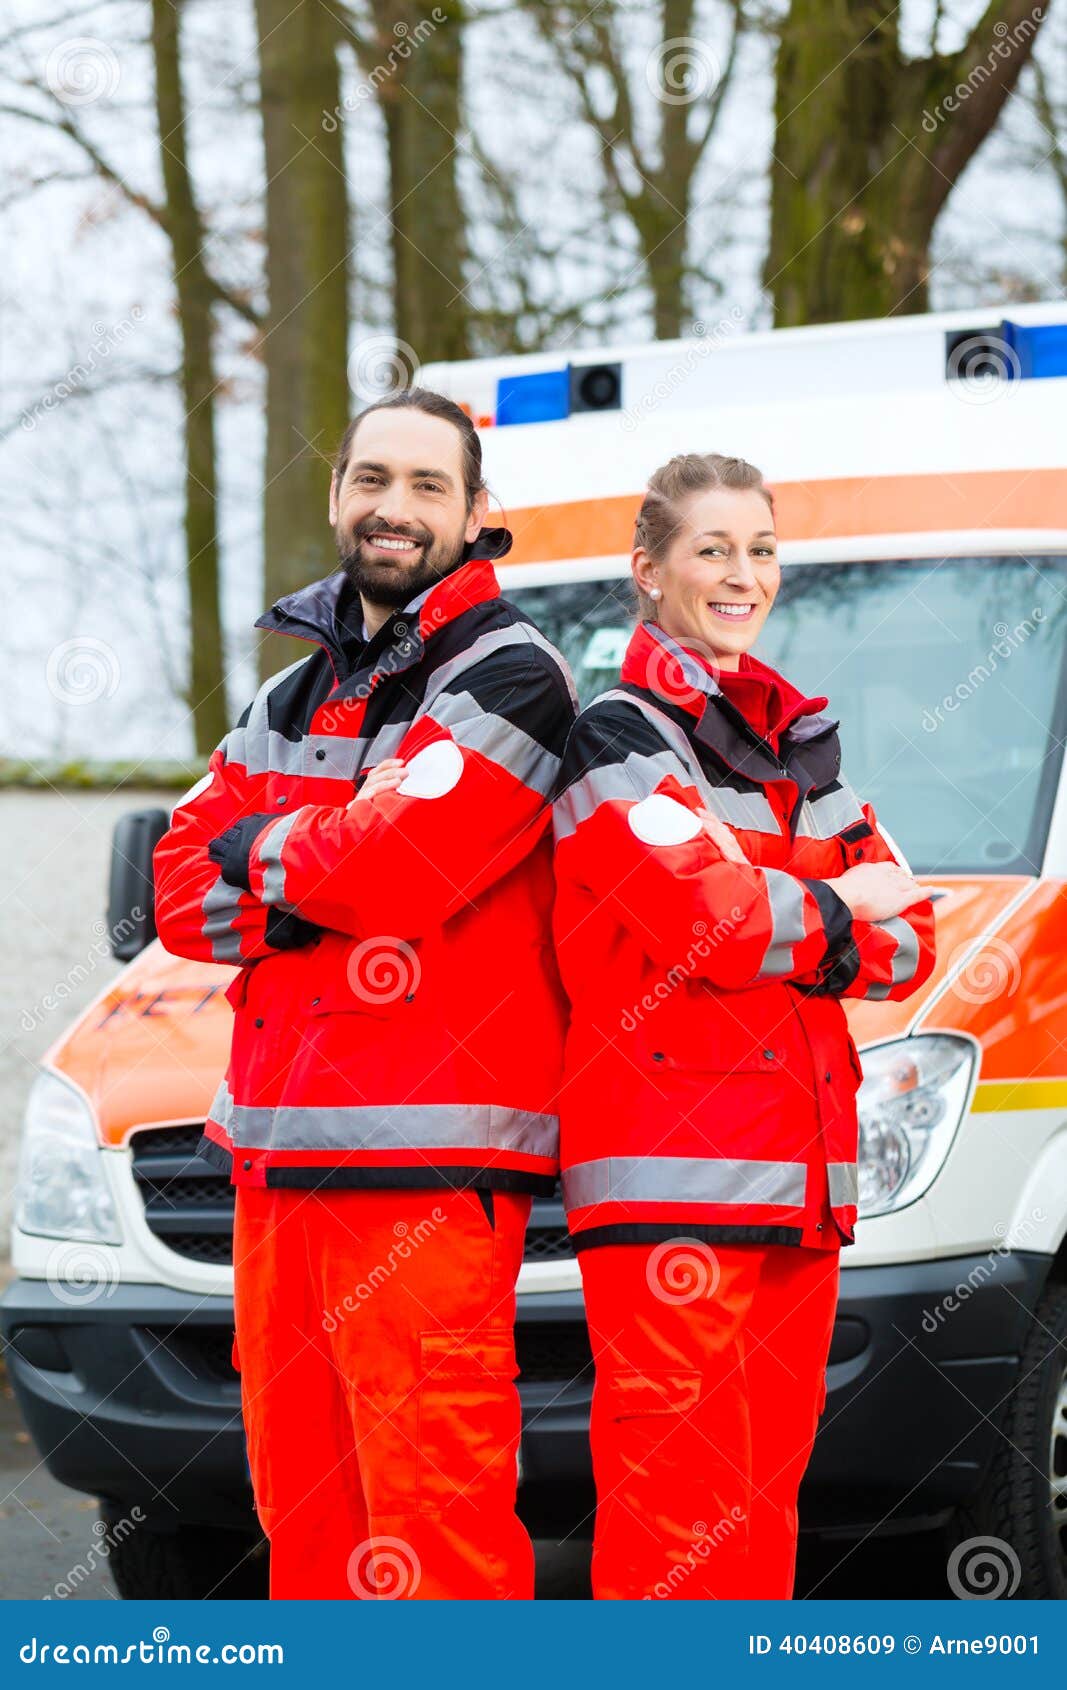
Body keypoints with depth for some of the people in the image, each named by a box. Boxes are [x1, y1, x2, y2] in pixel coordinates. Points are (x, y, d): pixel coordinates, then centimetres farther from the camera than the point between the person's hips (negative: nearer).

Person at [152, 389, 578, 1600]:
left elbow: (400, 864, -17)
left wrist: (259, 852, 0)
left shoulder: (504, 676, -4)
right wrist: (299, 896, -6)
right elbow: (183, 884, 13)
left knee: (432, 1496, -11)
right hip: (277, 1152, 8)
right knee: (300, 1496, 12)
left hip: (426, 1159, -8)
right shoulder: (293, 699, 21)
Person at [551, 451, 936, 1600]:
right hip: (671, 1175, -7)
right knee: (677, 1504, -10)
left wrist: (800, 938, -6)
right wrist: (840, 913, 1)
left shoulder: (800, 745, 21)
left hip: (801, 1179, 7)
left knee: (764, 1496, 9)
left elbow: (909, 943, 14)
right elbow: (704, 914, -16)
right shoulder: (618, 739, -2)